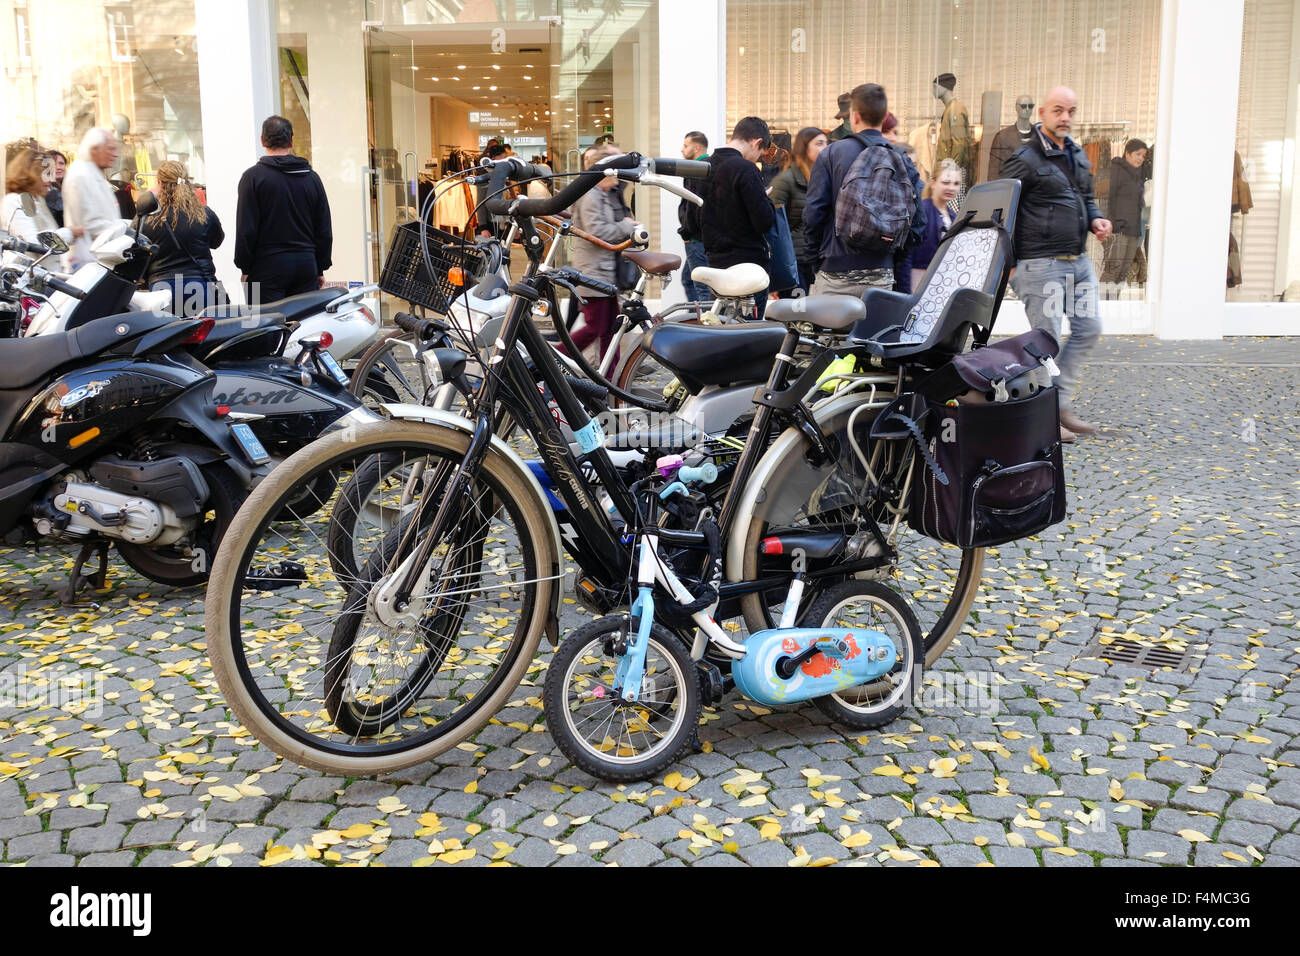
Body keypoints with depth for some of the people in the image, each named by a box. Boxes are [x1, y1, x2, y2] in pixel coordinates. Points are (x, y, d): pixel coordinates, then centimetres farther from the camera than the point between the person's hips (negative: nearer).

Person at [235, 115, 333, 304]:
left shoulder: (253, 176, -3)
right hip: (306, 264, 4)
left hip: (268, 266, -4)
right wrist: (320, 269, 17)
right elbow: (325, 230, 11)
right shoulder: (312, 177, 9)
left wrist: (245, 268, 1)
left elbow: (246, 230, -7)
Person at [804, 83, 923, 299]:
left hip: (835, 269, -2)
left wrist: (815, 251, 8)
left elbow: (813, 212, -5)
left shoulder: (830, 155, -4)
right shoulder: (902, 160, 2)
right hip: (881, 274, 2)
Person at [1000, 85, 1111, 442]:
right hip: (1041, 263, -8)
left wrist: (1096, 219, 6)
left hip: (1079, 261, 9)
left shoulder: (1078, 155, 16)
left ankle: (1063, 404, 21)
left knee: (1088, 329, 10)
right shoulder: (1025, 159, -10)